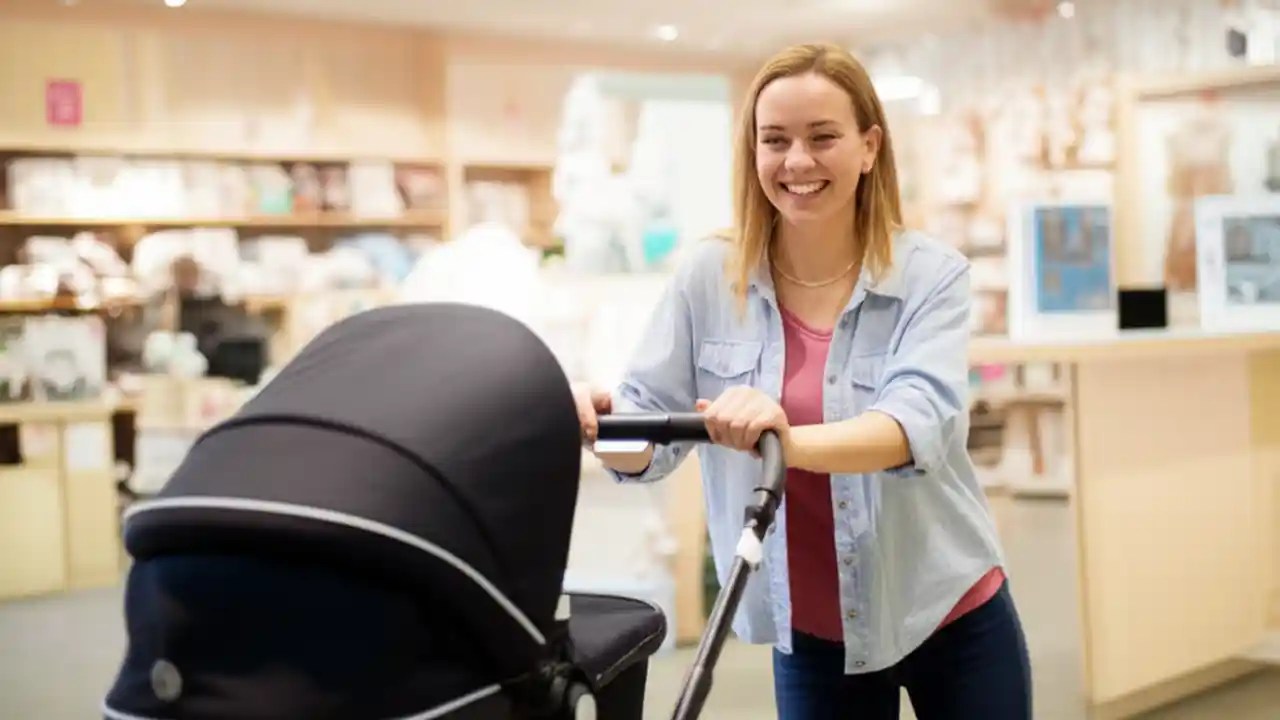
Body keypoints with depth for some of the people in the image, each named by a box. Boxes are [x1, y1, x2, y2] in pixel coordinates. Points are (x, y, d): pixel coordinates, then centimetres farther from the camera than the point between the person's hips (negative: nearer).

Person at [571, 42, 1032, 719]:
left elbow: (921, 422, -26)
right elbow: (647, 436, -5)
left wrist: (792, 439, -45)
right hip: (809, 633, 1)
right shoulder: (708, 277, -6)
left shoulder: (931, 274, -11)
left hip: (950, 614, -1)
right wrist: (598, 422, -29)